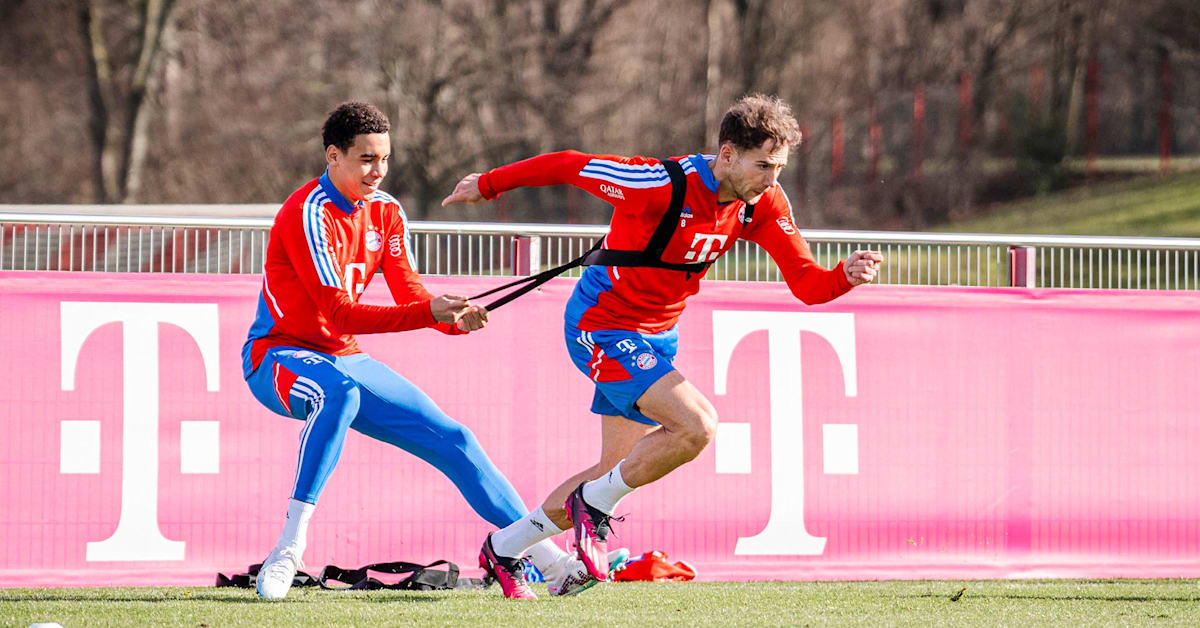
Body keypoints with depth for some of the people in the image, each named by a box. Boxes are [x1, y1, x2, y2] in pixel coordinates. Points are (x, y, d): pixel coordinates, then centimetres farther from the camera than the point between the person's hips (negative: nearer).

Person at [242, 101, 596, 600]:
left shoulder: (385, 212, 5)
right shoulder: (309, 214, -21)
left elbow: (412, 298, 2)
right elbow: (341, 314, -28)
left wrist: (457, 319, -21)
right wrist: (428, 312, -37)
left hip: (344, 362, 8)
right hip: (278, 358, -8)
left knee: (451, 440, 0)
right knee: (340, 390, -41)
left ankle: (549, 560, 4)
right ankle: (289, 547, -42)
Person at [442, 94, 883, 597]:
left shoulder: (763, 202, -8)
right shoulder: (664, 185, -28)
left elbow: (807, 284, -8)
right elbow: (566, 165, -16)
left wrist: (846, 276, -31)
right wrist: (488, 185, -4)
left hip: (655, 337, 8)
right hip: (601, 326, -8)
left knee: (619, 471, 16)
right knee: (696, 424, -26)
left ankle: (503, 548, 32)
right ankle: (595, 505, -4)